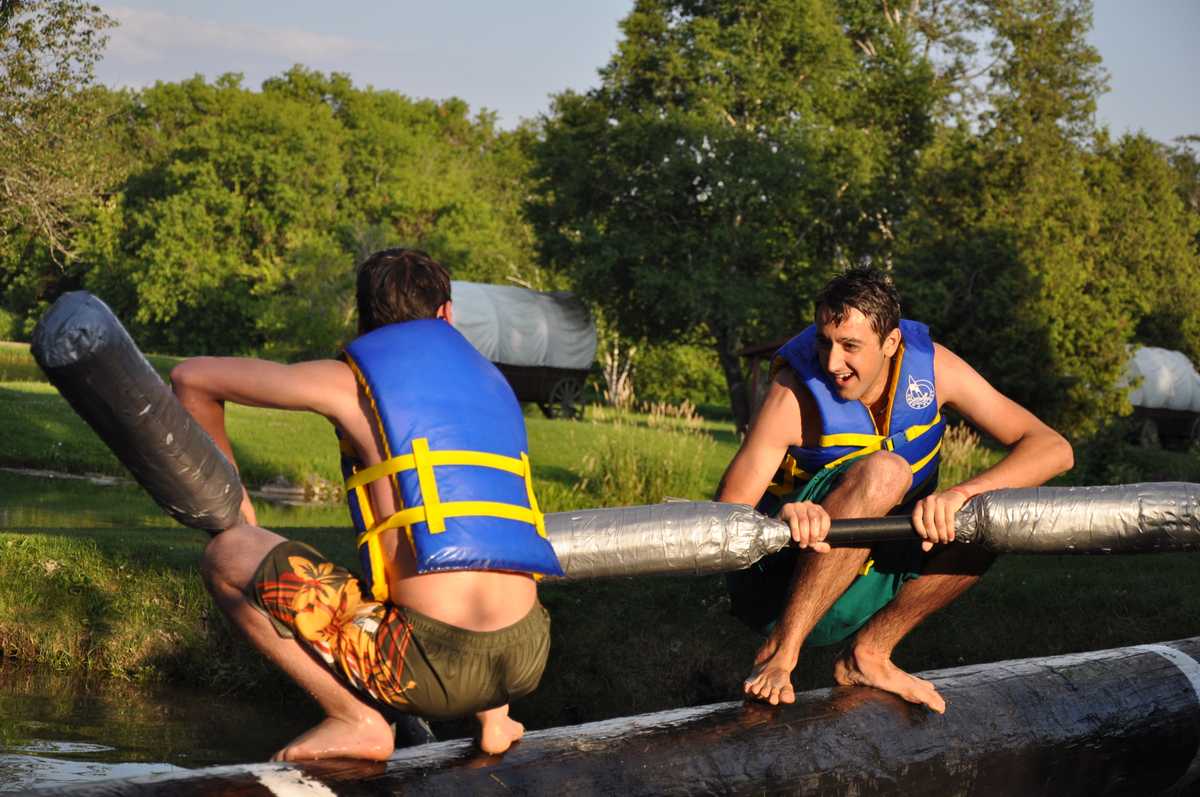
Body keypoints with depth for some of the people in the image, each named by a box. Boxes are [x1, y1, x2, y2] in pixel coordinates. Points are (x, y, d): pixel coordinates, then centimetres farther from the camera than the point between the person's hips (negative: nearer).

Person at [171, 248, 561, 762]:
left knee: (227, 555, 4)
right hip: (527, 662, 7)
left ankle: (354, 720, 1)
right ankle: (494, 716, 23)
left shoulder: (350, 381, 5)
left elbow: (191, 378, 12)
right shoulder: (491, 382, 20)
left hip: (432, 672, -6)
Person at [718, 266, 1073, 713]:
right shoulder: (796, 395, -20)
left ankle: (868, 653, -11)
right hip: (780, 587, -5)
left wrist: (959, 494, -31)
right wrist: (784, 516, -48)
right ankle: (779, 651, -29)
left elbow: (1053, 450, -14)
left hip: (865, 588, 5)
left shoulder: (929, 366, -10)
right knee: (882, 471, -30)